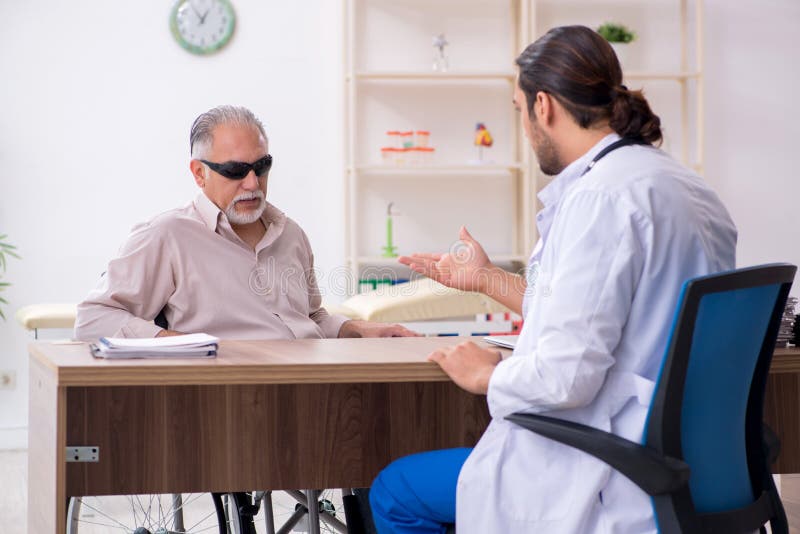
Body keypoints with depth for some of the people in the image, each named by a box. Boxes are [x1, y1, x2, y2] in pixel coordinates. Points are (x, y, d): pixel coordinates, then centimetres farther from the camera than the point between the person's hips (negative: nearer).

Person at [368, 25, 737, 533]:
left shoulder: (602, 195, -21)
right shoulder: (679, 183, 11)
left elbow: (565, 374, -25)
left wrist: (488, 375, -4)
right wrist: (488, 279, 27)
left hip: (613, 488, -10)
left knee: (395, 491, 3)